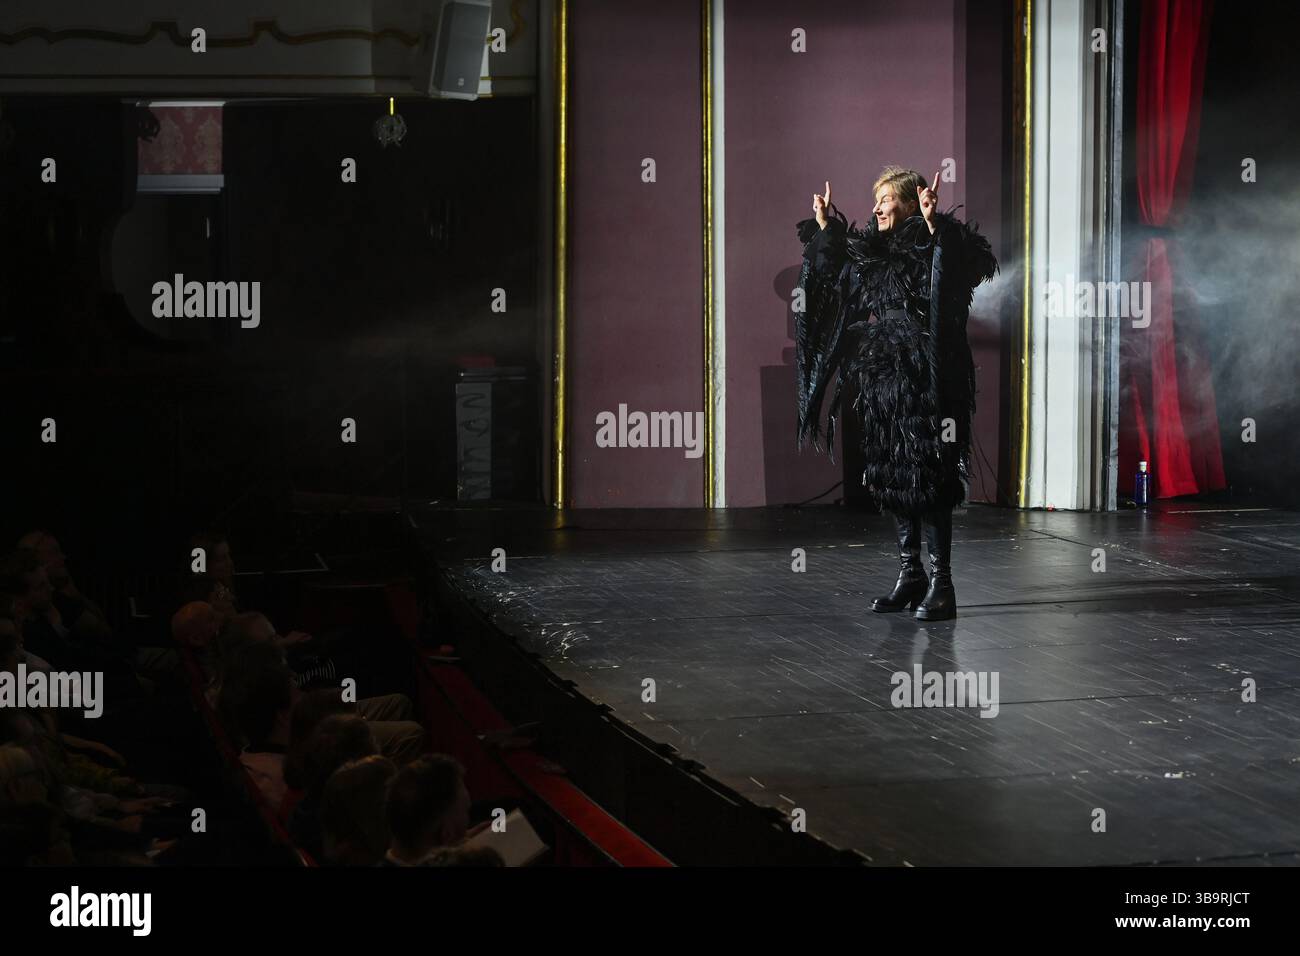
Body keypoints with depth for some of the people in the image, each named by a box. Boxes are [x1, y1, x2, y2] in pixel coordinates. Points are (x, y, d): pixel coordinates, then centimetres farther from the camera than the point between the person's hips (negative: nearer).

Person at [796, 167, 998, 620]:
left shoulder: (933, 251, -7)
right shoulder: (870, 251, 14)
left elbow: (976, 262, -28)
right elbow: (833, 279, 31)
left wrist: (933, 225, -35)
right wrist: (825, 227, 24)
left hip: (922, 381, -8)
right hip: (881, 380, 8)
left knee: (925, 478, -8)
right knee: (890, 476, 10)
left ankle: (941, 582, -4)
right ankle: (910, 574, 19)